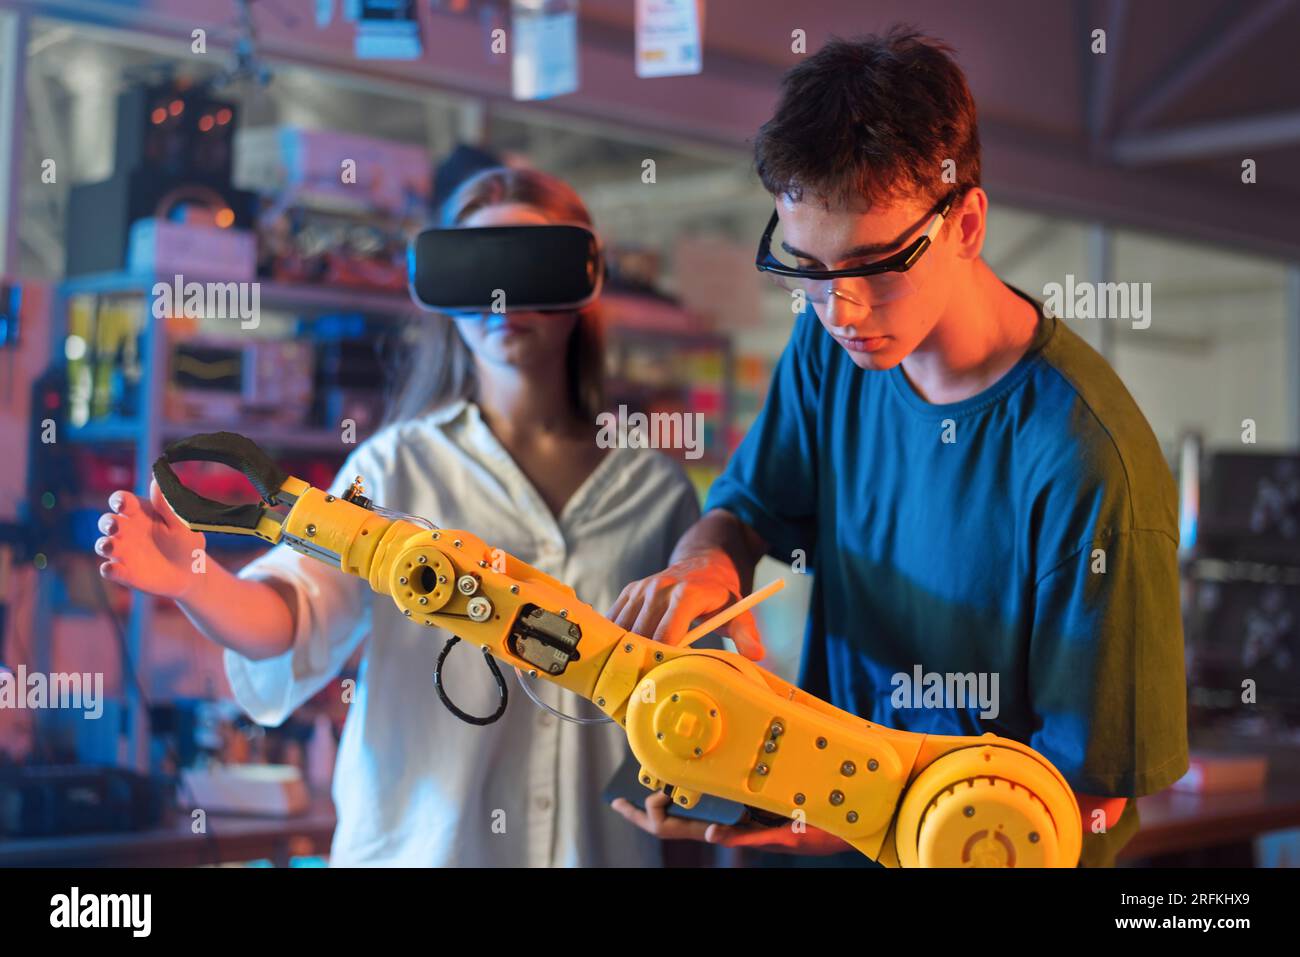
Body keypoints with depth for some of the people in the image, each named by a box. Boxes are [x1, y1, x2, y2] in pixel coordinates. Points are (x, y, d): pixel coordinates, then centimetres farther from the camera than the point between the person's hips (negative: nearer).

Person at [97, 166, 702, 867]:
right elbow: (299, 611, -17)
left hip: (601, 848, 2)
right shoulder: (399, 466, -4)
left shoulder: (657, 490, 2)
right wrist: (192, 582, -34)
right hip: (420, 843, -1)